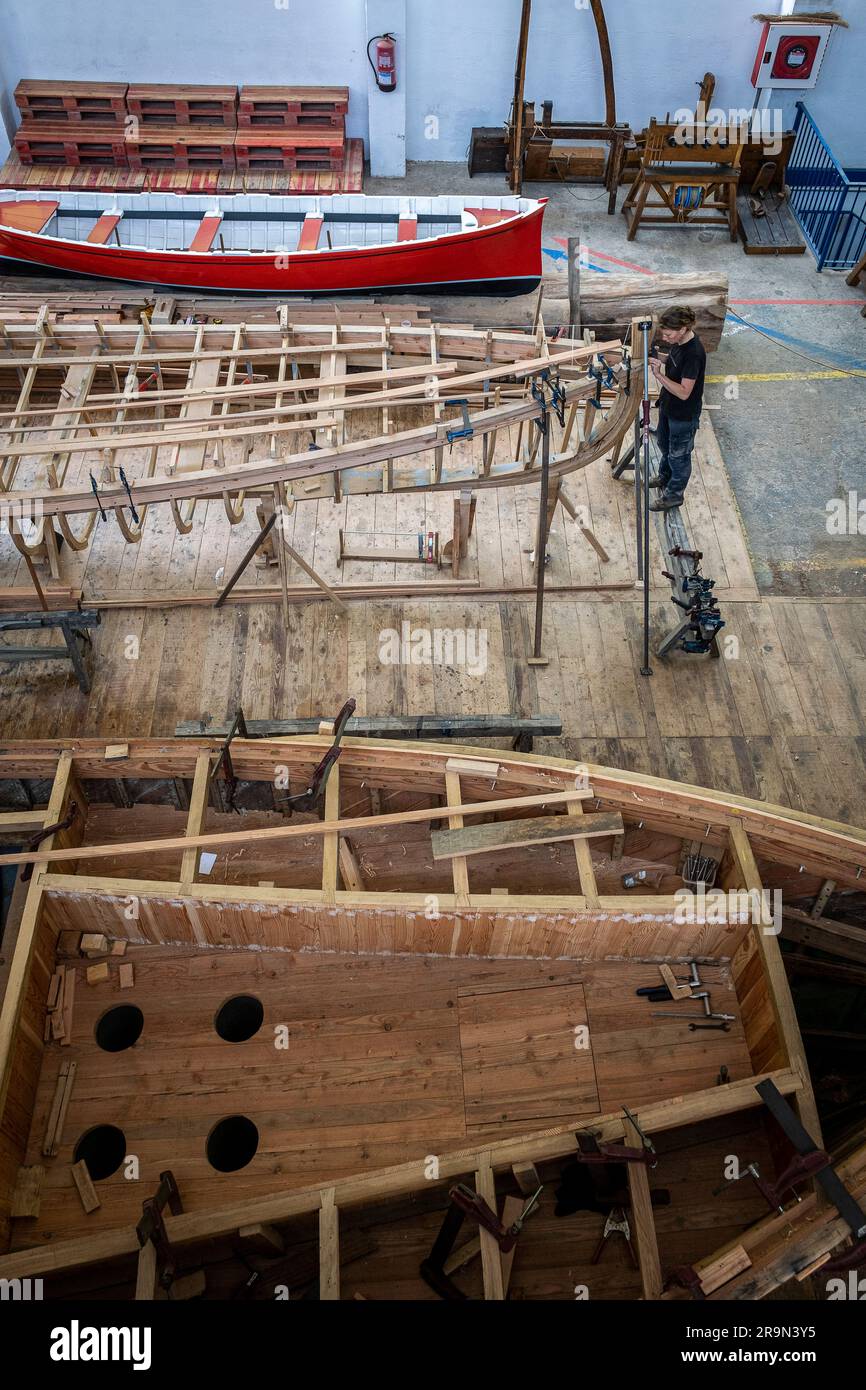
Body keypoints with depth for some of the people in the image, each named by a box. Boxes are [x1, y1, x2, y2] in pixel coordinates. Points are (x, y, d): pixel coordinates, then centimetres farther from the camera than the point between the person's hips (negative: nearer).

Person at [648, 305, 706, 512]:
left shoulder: (693, 353, -34)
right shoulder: (678, 341, -8)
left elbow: (684, 392, -33)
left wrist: (659, 375, -37)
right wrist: (658, 360, -6)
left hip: (684, 415, -9)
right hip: (668, 406, 9)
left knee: (678, 455, 13)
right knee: (663, 443, 30)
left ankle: (674, 495, 34)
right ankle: (665, 477, 57)